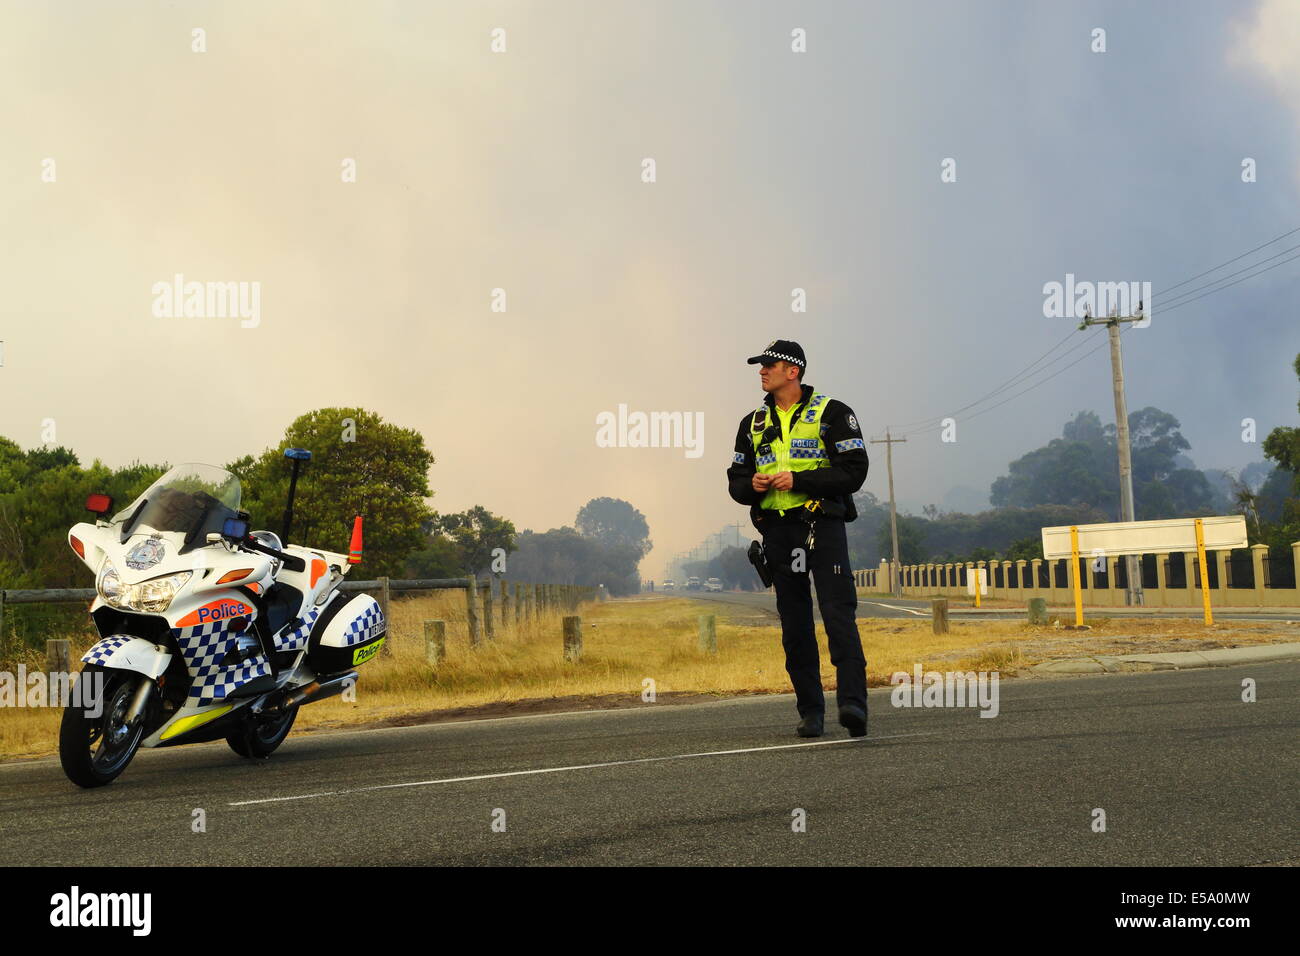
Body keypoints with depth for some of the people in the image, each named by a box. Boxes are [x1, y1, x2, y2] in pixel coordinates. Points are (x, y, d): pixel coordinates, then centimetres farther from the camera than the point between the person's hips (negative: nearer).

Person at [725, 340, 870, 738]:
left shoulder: (831, 413, 1)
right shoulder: (753, 423, 17)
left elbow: (854, 471, -7)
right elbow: (735, 478, 19)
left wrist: (798, 480, -16)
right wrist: (751, 485, -5)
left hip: (822, 525, -5)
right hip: (778, 530, 5)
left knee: (839, 615, -14)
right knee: (794, 626, 5)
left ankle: (852, 702, -18)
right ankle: (810, 711, 11)